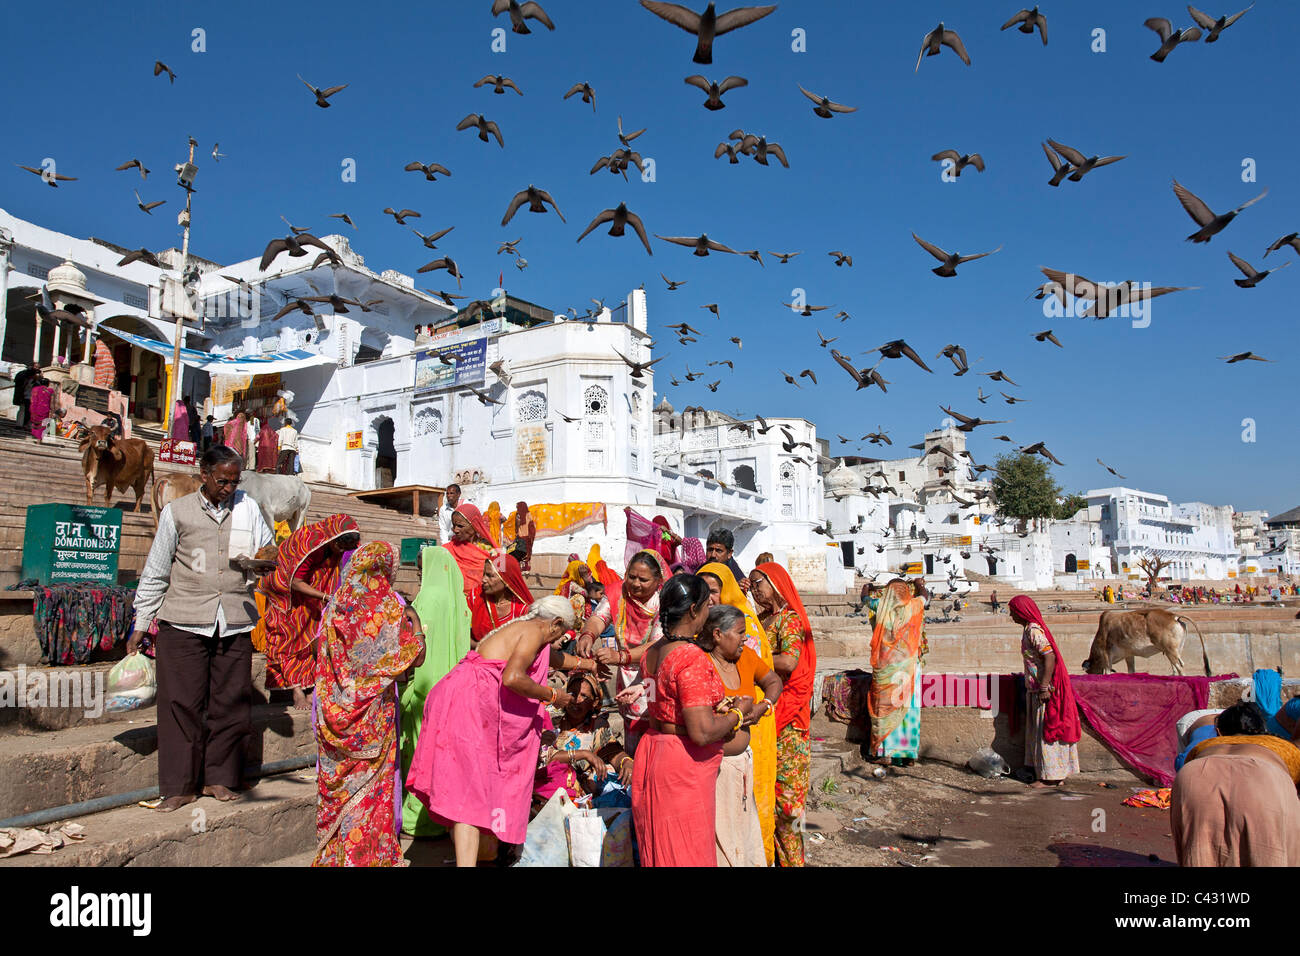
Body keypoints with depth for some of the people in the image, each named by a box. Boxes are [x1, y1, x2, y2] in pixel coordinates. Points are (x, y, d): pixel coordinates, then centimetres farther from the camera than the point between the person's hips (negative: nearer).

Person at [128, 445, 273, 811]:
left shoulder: (248, 508, 12)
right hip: (184, 622, -1)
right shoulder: (177, 512, 9)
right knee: (182, 702, -1)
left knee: (230, 702, 3)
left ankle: (218, 778, 16)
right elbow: (155, 572, 12)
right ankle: (181, 785, 9)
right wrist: (141, 625, 10)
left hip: (235, 623, 1)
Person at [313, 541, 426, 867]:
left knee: (336, 777, 13)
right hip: (371, 709, -4)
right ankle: (368, 852, 13)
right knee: (370, 779, 6)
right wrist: (415, 621, 5)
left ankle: (332, 852, 22)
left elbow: (328, 657, 12)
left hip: (335, 707, 4)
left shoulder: (337, 603, 3)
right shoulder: (388, 604, -11)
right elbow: (415, 657, -11)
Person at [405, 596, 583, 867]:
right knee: (471, 786, -13)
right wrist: (551, 695, -10)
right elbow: (512, 678, -23)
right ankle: (466, 859, -17)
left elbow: (557, 658, 43)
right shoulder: (534, 632, -8)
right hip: (470, 703, -9)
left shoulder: (523, 630, 23)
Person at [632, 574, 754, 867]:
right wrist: (737, 713, -9)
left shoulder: (652, 652, 6)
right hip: (683, 766, -9)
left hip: (651, 752, 9)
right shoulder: (692, 658, -22)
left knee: (657, 849, 19)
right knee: (687, 854, 4)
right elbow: (702, 732, -27)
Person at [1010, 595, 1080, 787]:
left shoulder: (1034, 630, -17)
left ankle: (1050, 777, 4)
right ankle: (1052, 774, 21)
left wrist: (1044, 687, -25)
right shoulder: (1030, 629, 12)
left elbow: (1050, 656, -24)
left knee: (1045, 730, -3)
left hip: (1043, 689, -10)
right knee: (1040, 731, 14)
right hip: (1035, 688, 10)